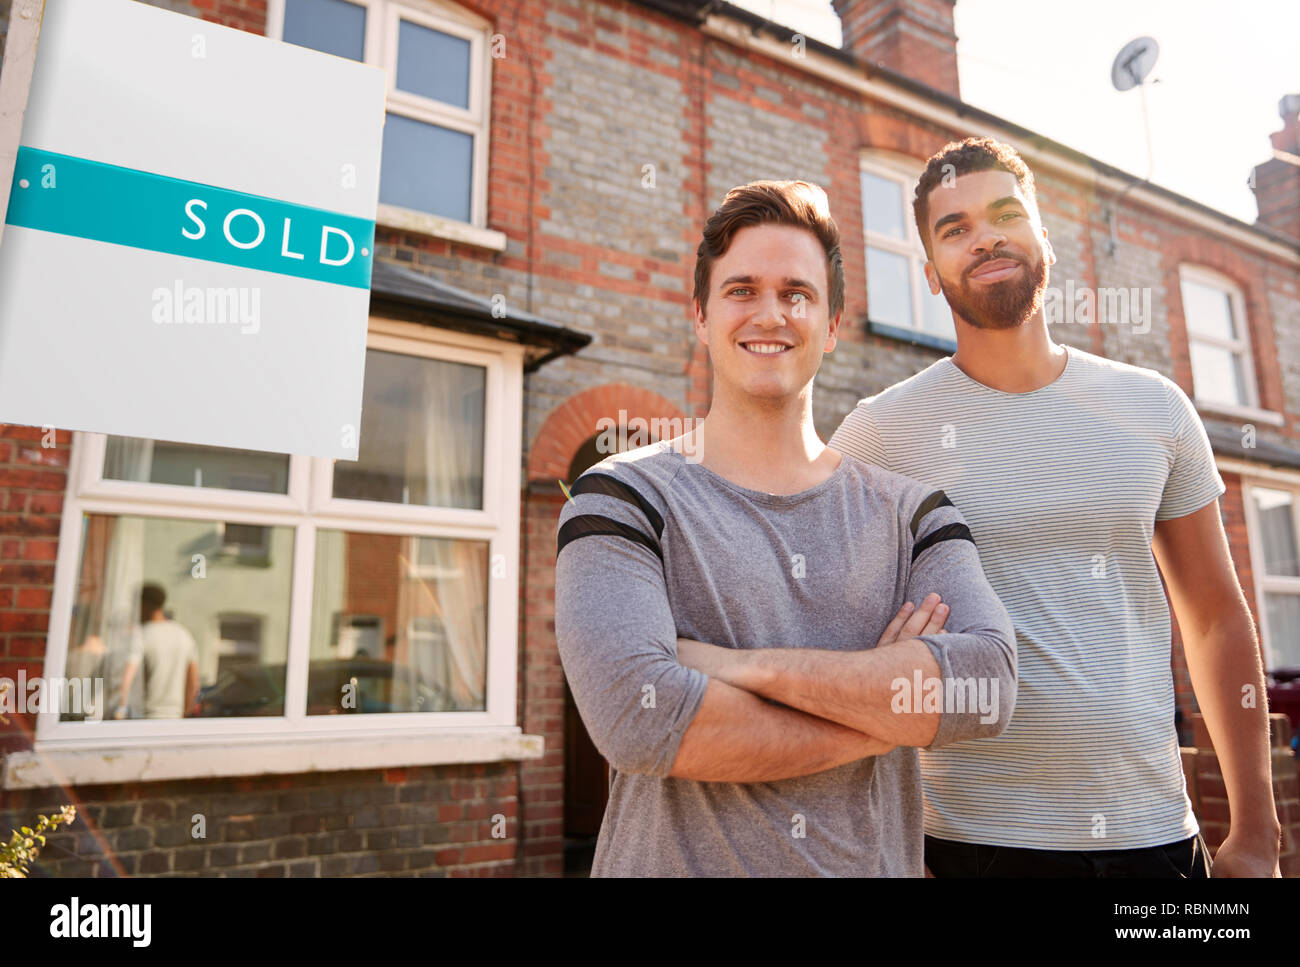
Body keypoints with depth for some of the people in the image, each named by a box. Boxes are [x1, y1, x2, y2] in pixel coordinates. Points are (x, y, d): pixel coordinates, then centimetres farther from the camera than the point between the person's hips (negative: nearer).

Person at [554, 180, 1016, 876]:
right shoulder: (622, 496, -11)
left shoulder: (910, 511, -1)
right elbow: (637, 717, -25)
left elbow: (988, 684, -16)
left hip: (878, 861, 3)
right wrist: (887, 716, -17)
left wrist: (742, 667, -23)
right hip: (674, 860, -3)